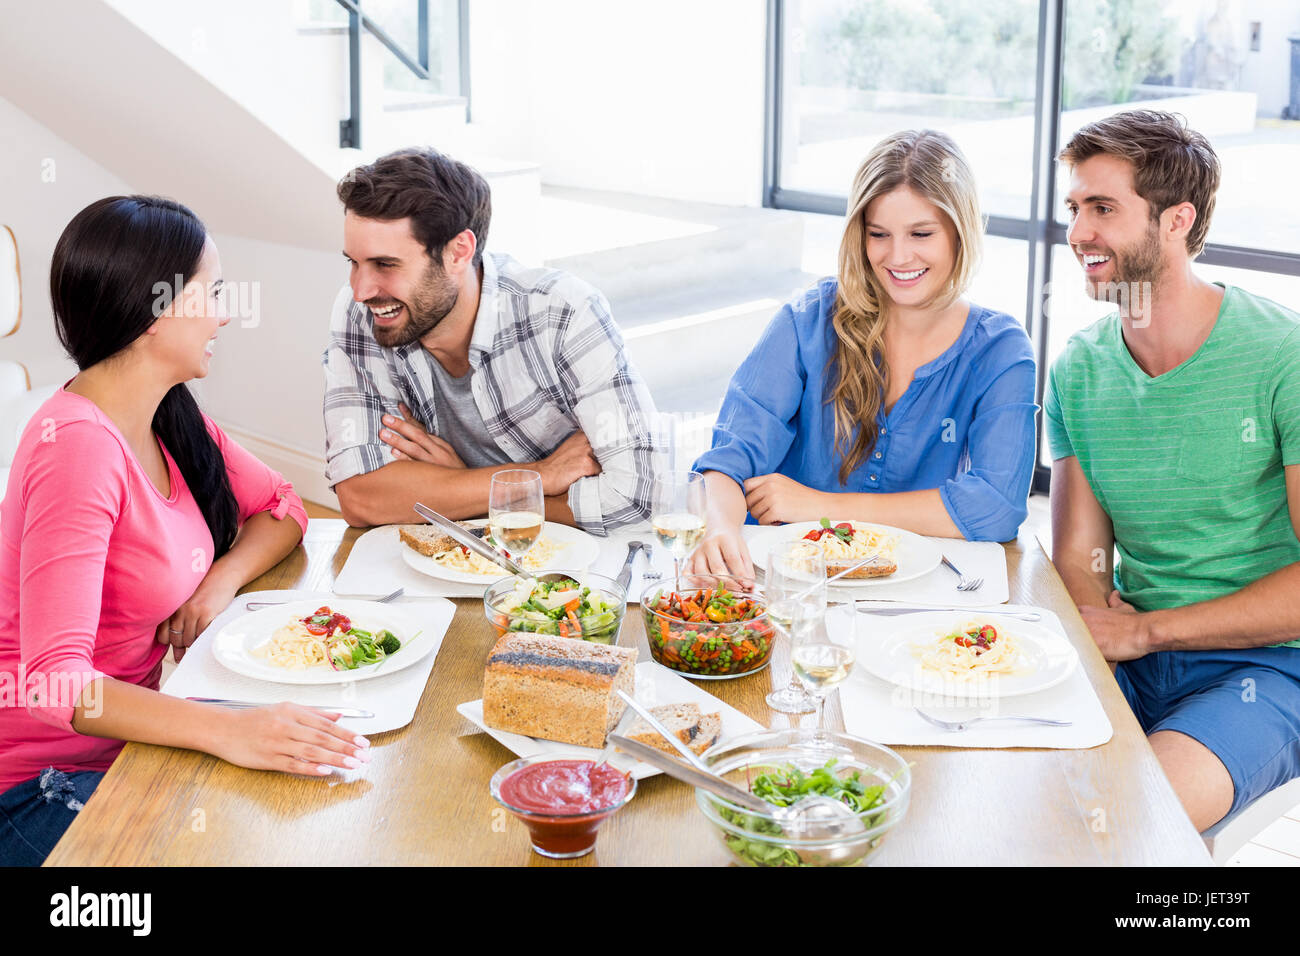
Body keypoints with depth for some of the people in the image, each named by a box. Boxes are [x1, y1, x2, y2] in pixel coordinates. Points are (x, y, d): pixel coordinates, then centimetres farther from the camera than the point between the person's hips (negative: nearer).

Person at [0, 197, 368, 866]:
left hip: (132, 729, 8)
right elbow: (54, 681, -33)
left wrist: (222, 581, -9)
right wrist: (226, 730, -45)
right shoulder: (80, 445, -26)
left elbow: (281, 508, 13)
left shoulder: (172, 419, 2)